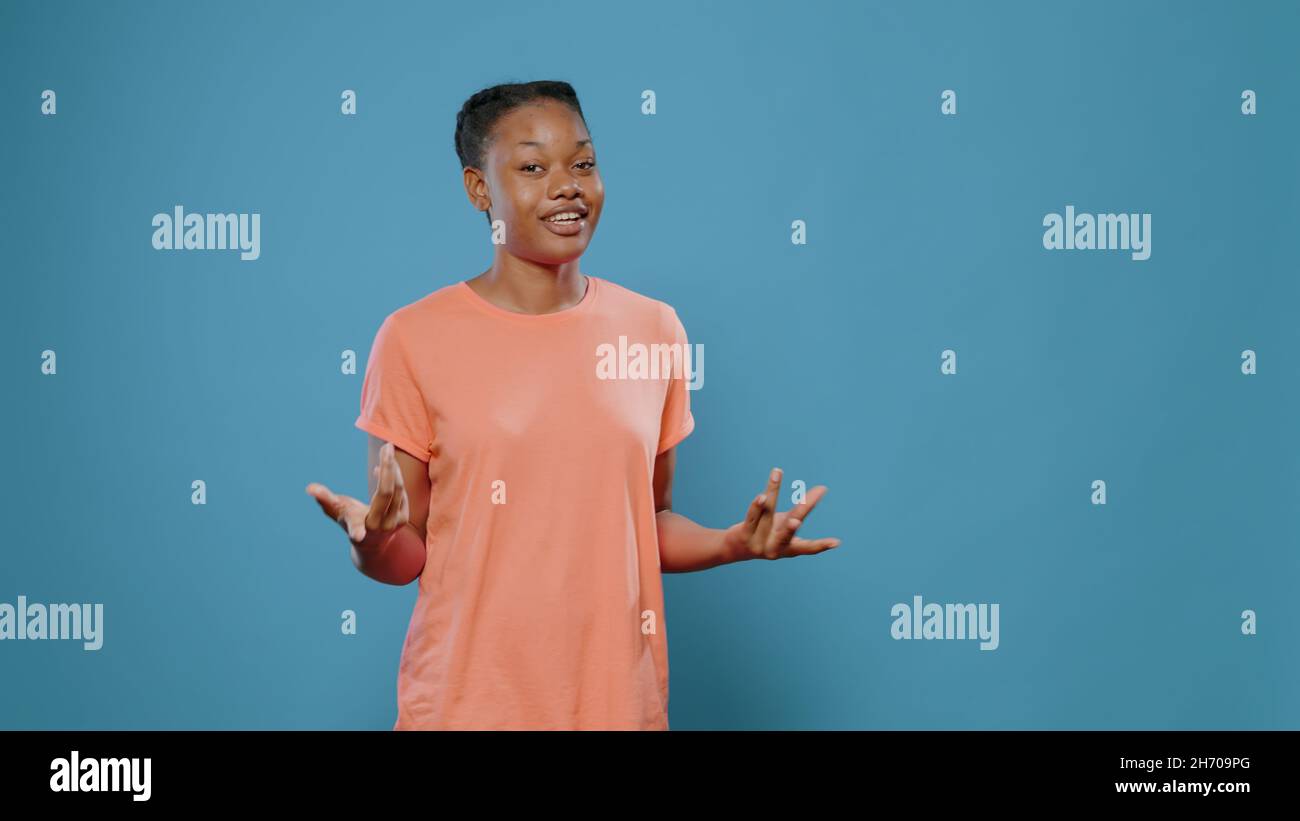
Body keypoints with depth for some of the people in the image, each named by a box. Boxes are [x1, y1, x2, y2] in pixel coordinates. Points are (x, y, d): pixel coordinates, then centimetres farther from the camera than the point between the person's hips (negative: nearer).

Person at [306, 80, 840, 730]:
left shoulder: (654, 329, 1)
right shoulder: (415, 339, -8)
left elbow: (648, 524, 10)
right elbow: (403, 556, -4)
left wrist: (734, 543, -7)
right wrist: (373, 540, -24)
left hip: (620, 697, 3)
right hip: (467, 702, -2)